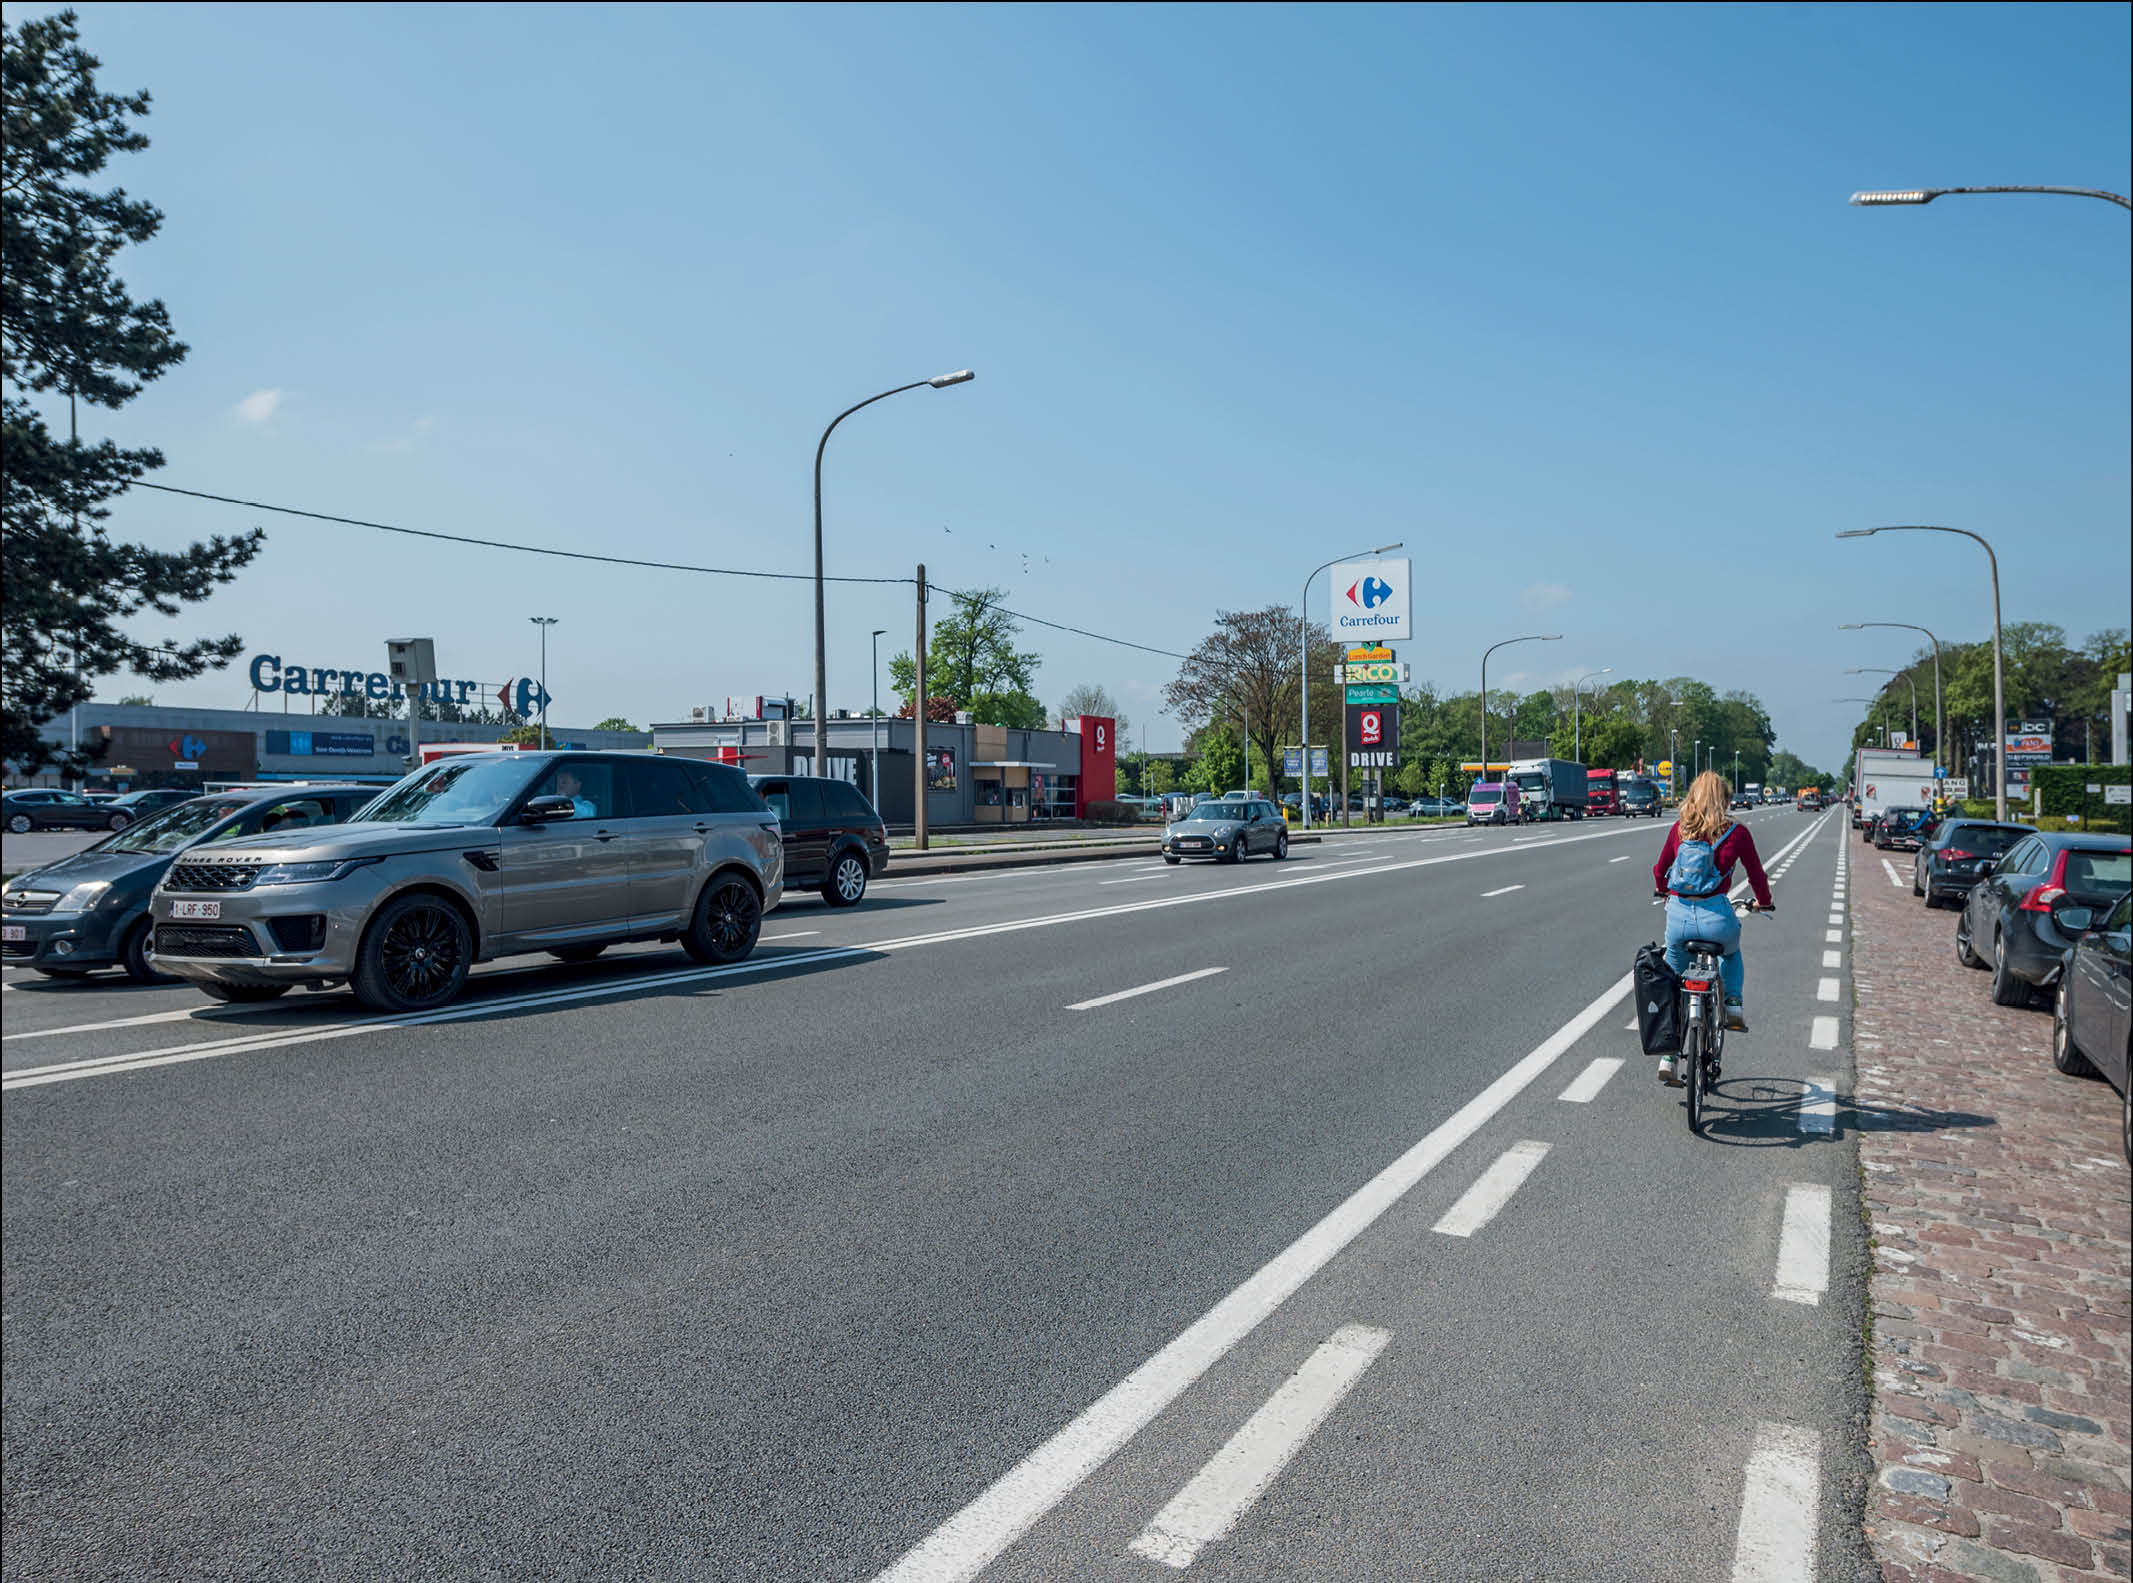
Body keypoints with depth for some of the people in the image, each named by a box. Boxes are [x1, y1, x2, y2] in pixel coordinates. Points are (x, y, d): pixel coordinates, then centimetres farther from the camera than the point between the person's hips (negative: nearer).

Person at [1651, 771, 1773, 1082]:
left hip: (1678, 915, 2)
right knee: (1731, 952, 37)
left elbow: (1660, 870, 14)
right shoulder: (1736, 833, -1)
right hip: (1716, 916, -1)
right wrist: (1764, 903, 29)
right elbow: (1756, 875, 9)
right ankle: (1733, 1006, 22)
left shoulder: (1679, 829, 5)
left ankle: (1667, 1057, 16)